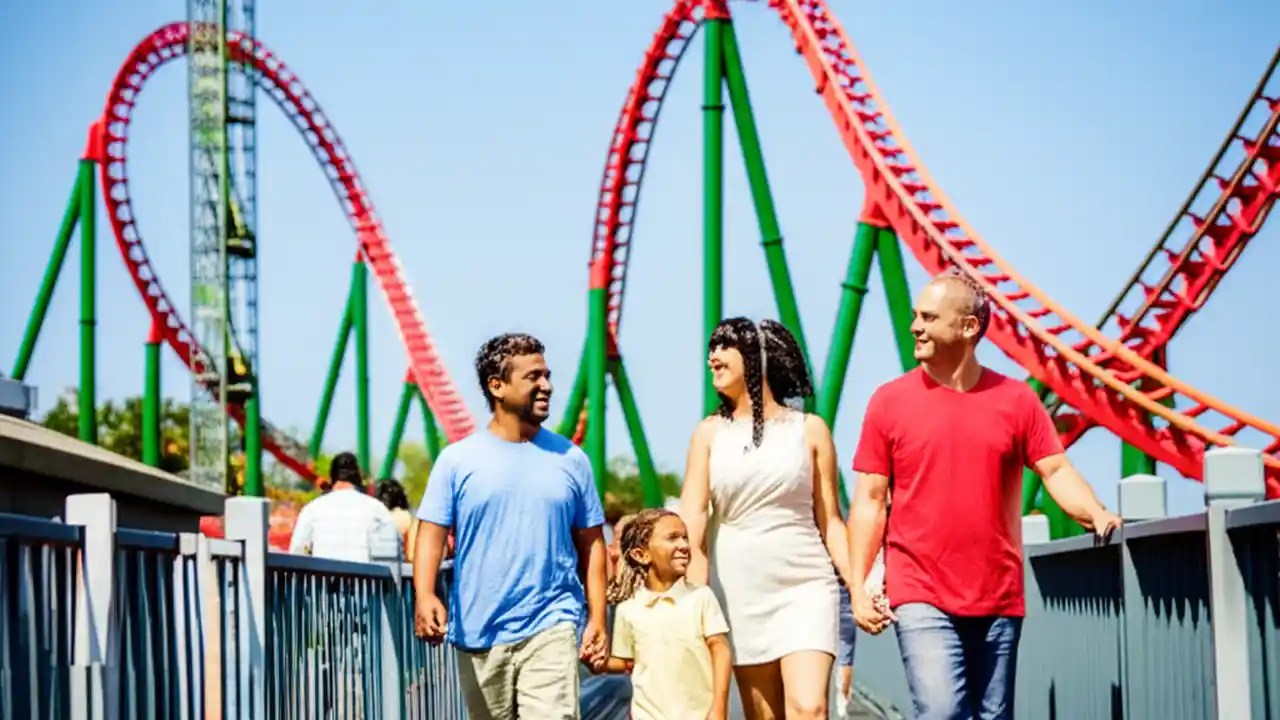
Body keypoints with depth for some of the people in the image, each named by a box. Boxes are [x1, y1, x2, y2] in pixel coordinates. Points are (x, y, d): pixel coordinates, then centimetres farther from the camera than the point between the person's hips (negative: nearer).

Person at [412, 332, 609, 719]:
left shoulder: (570, 459, 7)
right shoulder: (458, 460, 2)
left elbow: (591, 543, 10)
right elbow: (432, 535, -2)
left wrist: (598, 619, 2)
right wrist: (424, 595, -20)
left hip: (551, 628, 0)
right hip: (478, 633, 1)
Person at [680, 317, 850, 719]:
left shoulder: (809, 430, 3)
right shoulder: (710, 433, 7)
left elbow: (829, 521, 5)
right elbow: (691, 519, -3)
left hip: (805, 587, -2)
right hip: (740, 593, 2)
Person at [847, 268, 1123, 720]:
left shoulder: (1016, 399, 5)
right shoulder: (890, 401, 3)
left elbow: (1056, 470, 2)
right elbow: (869, 500, 4)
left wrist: (1096, 514, -18)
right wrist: (858, 586, -3)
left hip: (999, 599, 2)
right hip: (922, 597, -2)